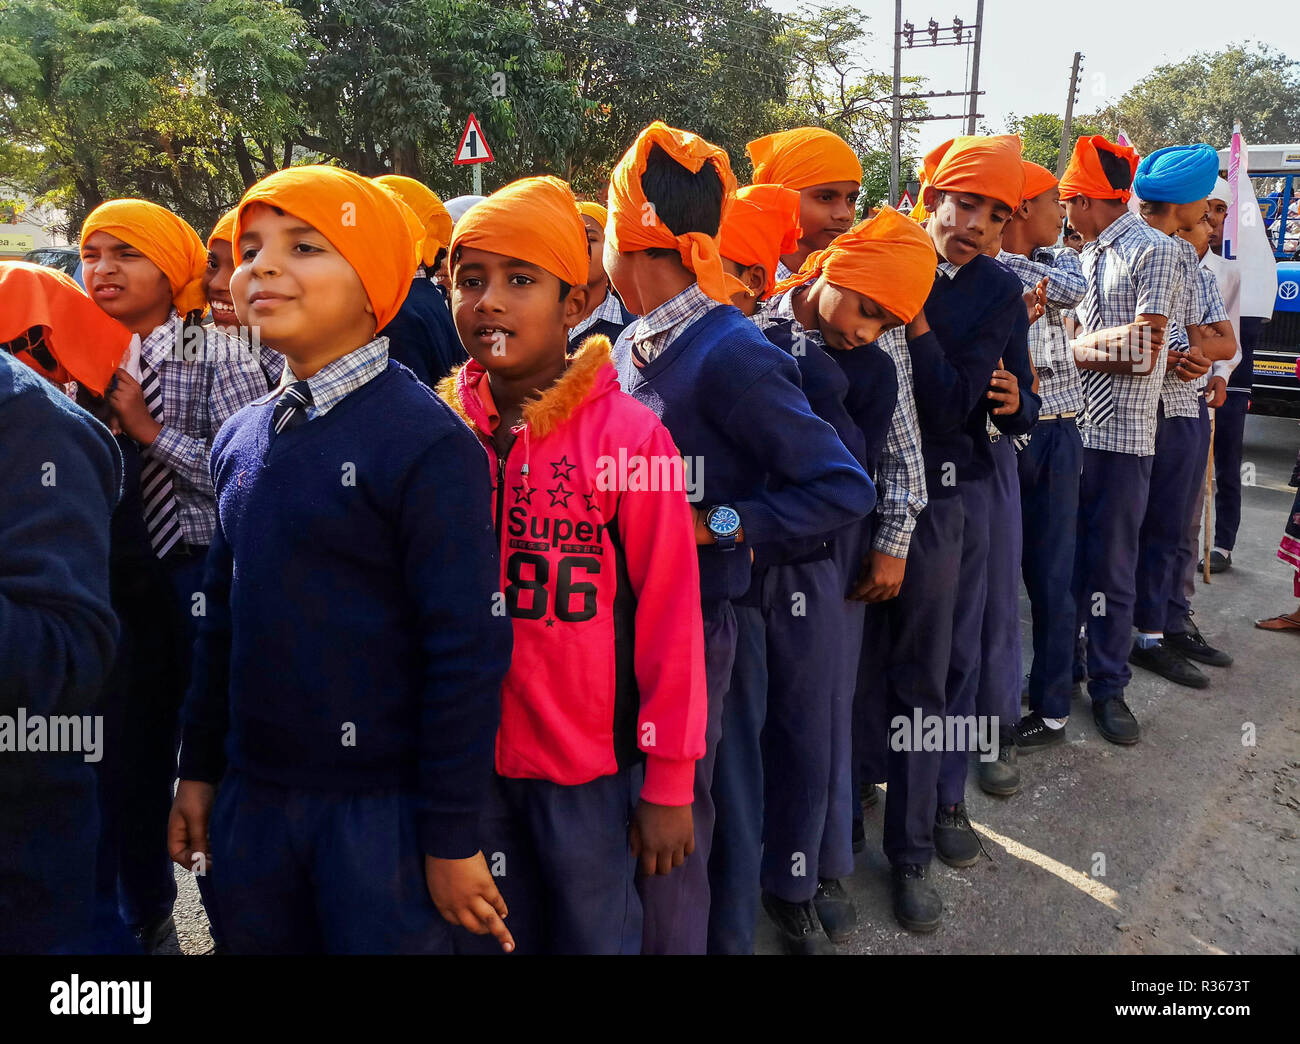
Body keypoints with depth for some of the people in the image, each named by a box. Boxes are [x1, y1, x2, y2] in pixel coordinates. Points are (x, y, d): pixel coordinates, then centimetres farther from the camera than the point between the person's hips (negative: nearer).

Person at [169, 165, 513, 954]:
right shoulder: (240, 439, 6)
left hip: (382, 807, -6)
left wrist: (452, 837, -13)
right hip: (252, 798, 7)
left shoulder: (427, 441, -16)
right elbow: (225, 615, 14)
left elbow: (468, 650, -16)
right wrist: (199, 767, 15)